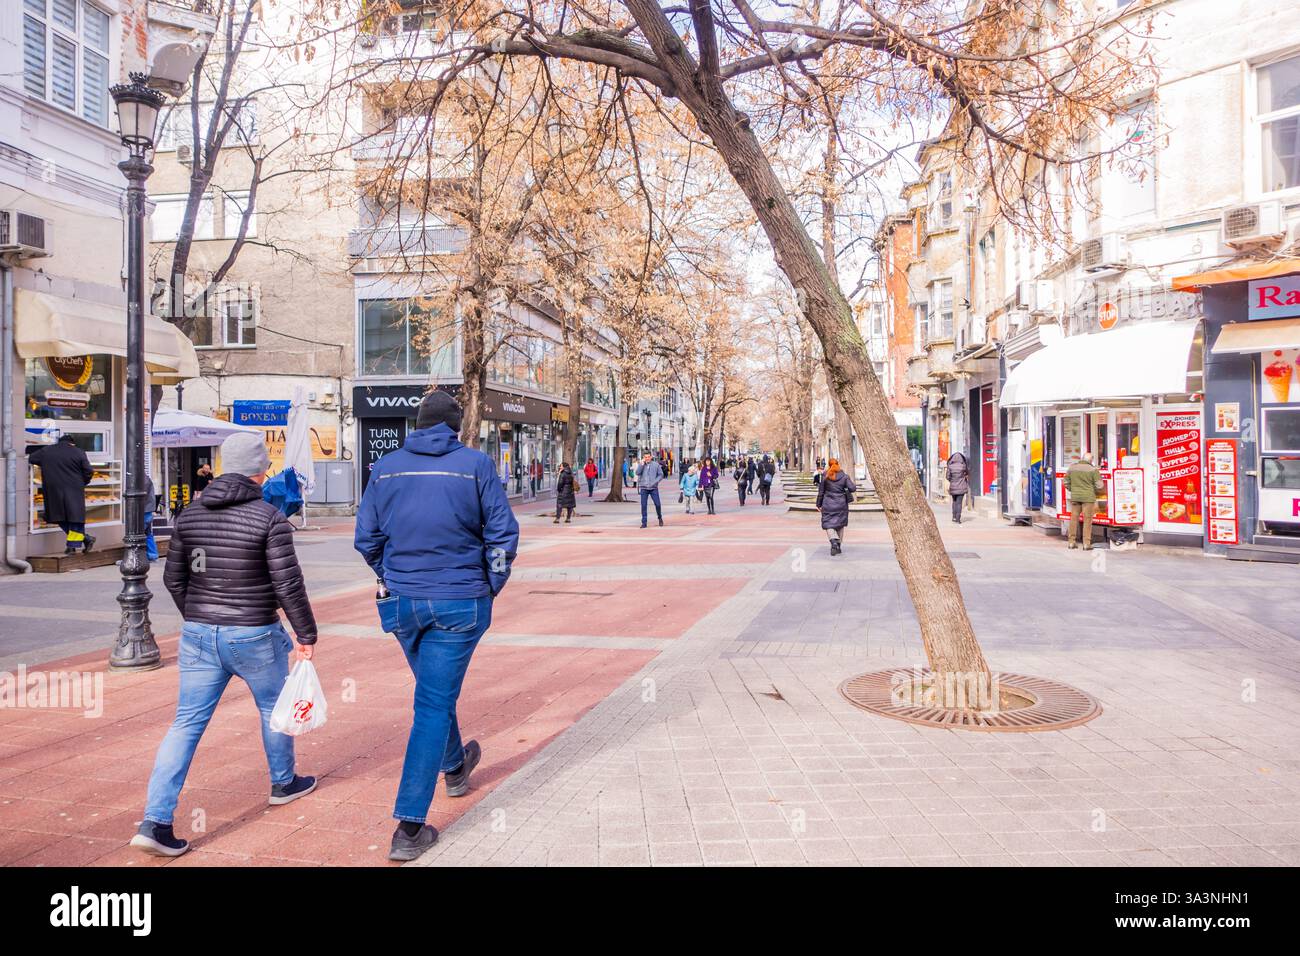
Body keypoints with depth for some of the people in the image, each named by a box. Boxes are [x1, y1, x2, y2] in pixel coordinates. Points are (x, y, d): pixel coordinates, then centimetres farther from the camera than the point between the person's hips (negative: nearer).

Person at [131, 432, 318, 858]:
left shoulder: (190, 515, 3)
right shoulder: (270, 518, -15)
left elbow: (174, 577, 10)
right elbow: (288, 585, -15)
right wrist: (307, 635, -4)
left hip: (198, 634, 4)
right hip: (255, 636, -4)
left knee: (186, 724, 7)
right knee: (274, 708, 19)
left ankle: (155, 822, 1)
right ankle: (283, 783, 38)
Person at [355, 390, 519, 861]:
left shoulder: (385, 468, 1)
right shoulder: (476, 464, -7)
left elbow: (366, 538, 5)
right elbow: (503, 534, -8)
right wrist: (491, 587, 5)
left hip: (402, 603, 4)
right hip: (460, 602, -4)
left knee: (435, 692, 26)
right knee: (435, 703, 2)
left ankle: (455, 766, 49)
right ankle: (410, 827, 2)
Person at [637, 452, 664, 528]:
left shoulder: (656, 464, 3)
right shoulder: (642, 465, 7)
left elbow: (661, 475, 3)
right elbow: (637, 473, -8)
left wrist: (655, 482, -9)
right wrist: (642, 464, -12)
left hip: (653, 488, -1)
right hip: (644, 488, 1)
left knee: (657, 504, -3)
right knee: (643, 505, -1)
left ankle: (660, 518, 22)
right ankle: (644, 522, 6)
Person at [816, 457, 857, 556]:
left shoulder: (825, 476, -4)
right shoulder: (844, 476, -2)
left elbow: (821, 492, 0)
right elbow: (853, 488, -9)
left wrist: (819, 504, 8)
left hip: (828, 504, -2)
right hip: (841, 504, 2)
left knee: (828, 524, 1)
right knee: (840, 525, 15)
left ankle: (834, 542, -24)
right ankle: (838, 546, 18)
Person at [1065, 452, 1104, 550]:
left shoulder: (1072, 467, 4)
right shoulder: (1093, 469, -9)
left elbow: (1066, 482, 11)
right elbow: (1099, 485, -7)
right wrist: (1095, 492, 11)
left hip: (1074, 497, 4)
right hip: (1088, 497, -4)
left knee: (1074, 518, 10)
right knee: (1087, 520, 2)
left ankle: (1071, 542, 13)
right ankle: (1086, 544, 3)